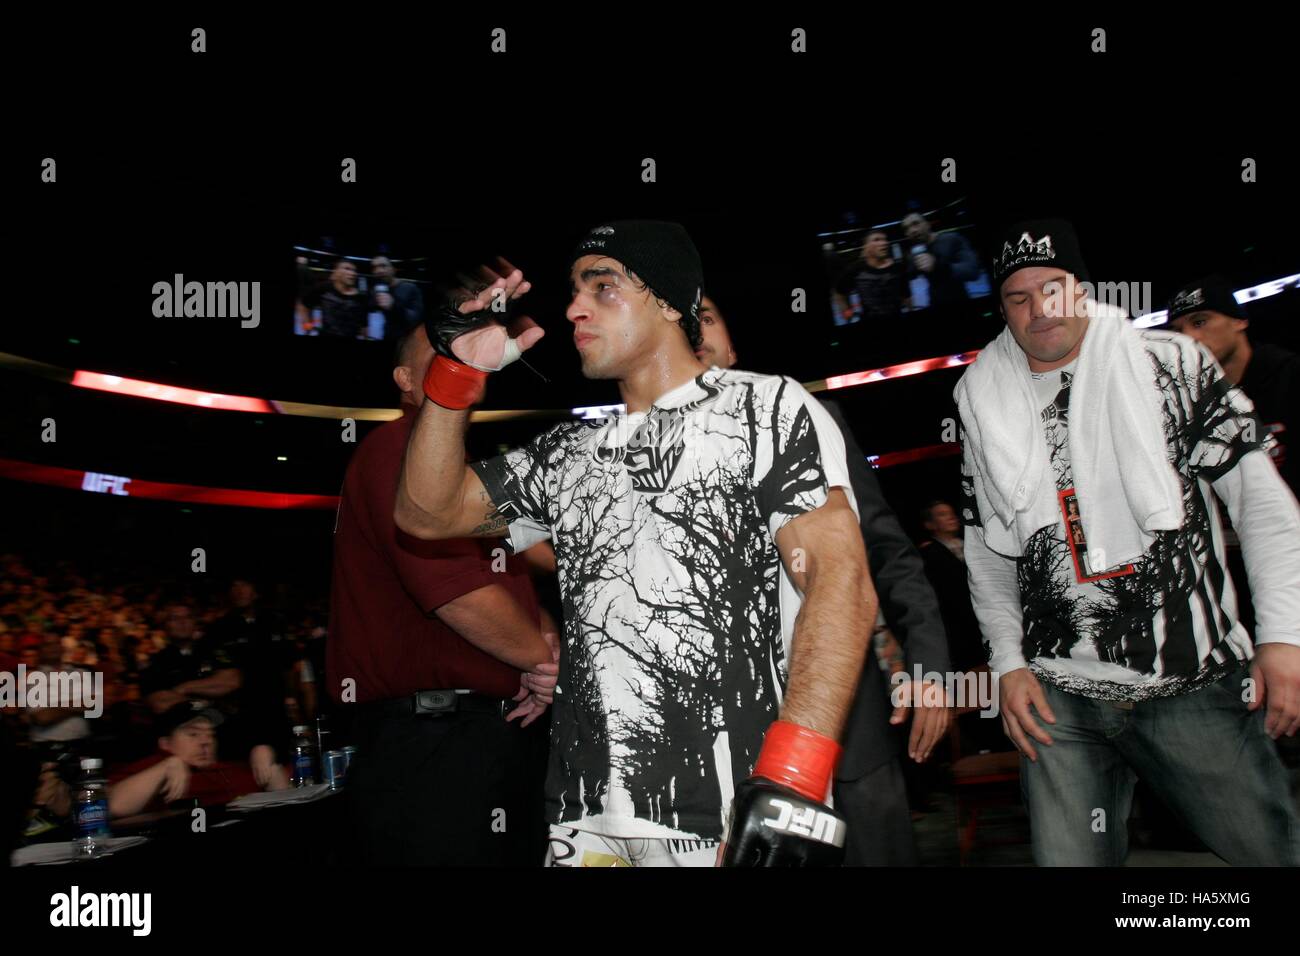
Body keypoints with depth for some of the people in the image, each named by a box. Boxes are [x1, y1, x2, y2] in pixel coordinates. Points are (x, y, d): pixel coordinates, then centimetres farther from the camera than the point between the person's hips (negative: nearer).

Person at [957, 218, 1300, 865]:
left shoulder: (1168, 363, 1)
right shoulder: (987, 405, 7)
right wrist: (1008, 662, 4)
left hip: (1197, 681, -1)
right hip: (1057, 696, 2)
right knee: (1068, 858, 3)